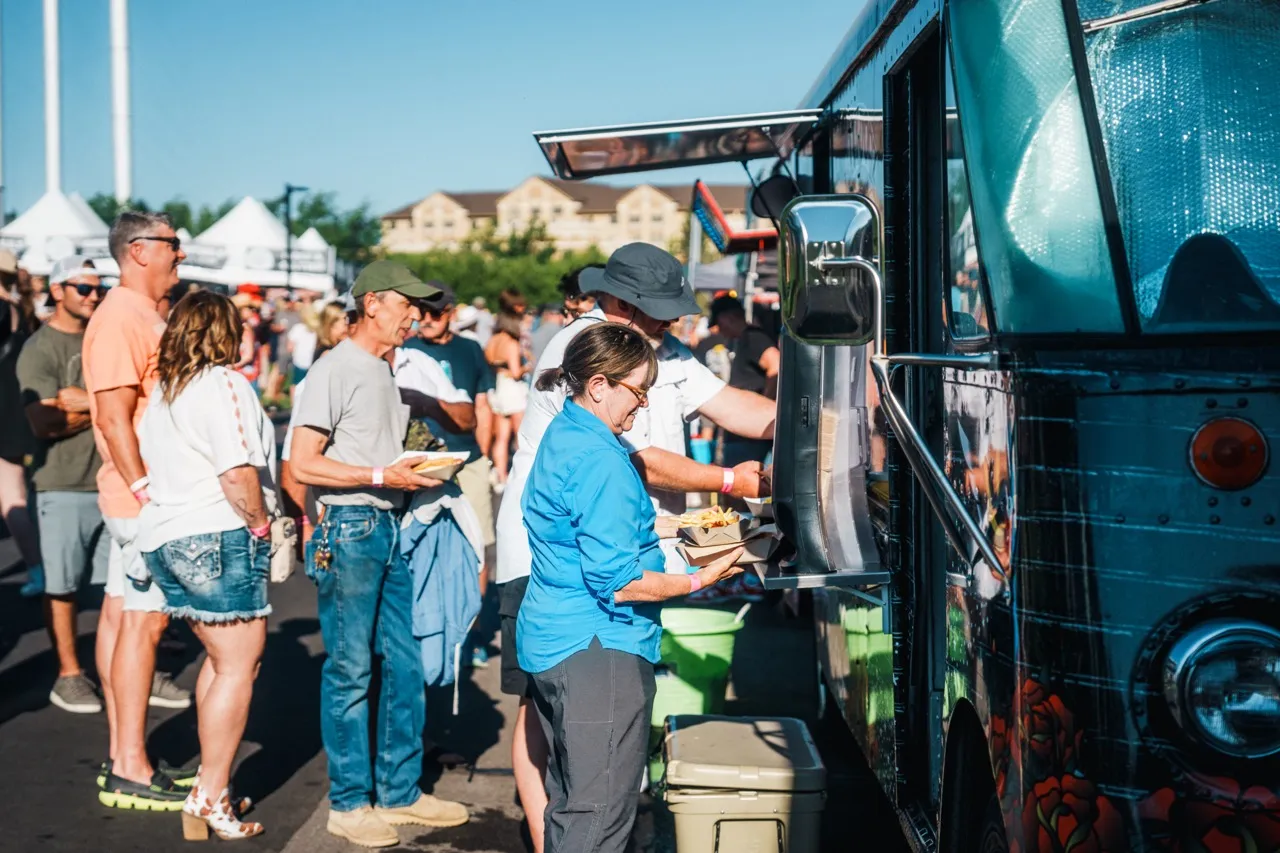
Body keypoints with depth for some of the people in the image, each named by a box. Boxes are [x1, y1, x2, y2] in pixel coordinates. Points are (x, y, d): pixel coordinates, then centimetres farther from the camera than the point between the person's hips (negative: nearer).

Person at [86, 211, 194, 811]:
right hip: (143, 498, -10)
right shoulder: (121, 317, -15)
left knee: (121, 614, 11)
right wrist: (145, 490, -24)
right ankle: (130, 771, -4)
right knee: (142, 620, -8)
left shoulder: (143, 314, 17)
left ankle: (120, 757, 18)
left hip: (147, 496, 10)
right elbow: (113, 416, -22)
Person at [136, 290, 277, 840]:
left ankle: (210, 780, 21)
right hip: (218, 537, -9)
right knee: (238, 667, -4)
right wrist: (260, 525, -6)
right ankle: (211, 799, -4)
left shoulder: (162, 391, 16)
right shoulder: (224, 384, -10)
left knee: (220, 658, 18)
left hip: (163, 540, 9)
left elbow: (148, 465, 20)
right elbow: (238, 473, -18)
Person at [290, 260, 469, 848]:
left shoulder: (392, 373, 16)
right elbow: (302, 465, -15)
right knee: (350, 671, -1)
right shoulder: (334, 371, -10)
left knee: (406, 664, 9)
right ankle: (348, 803, 10)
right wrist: (383, 477, -17)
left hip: (392, 528, 8)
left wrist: (419, 468, 7)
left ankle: (400, 792, 20)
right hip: (349, 531, -8)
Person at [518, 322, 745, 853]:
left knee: (570, 801, 19)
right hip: (598, 652, -11)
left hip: (553, 645, 11)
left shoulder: (564, 436, 12)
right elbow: (616, 582, -22)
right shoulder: (601, 462, -21)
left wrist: (669, 526, 22)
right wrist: (698, 581, -14)